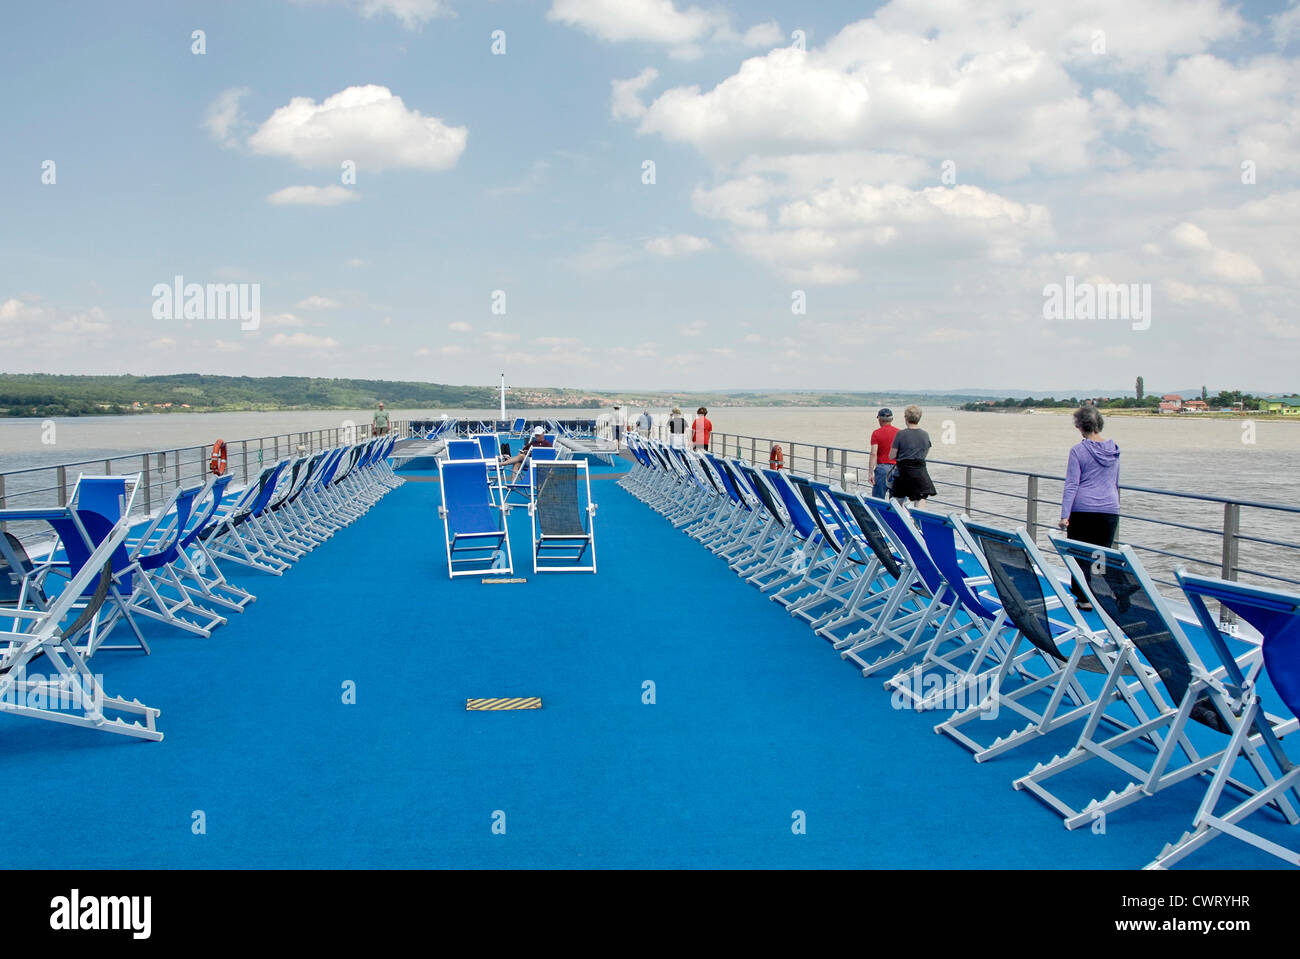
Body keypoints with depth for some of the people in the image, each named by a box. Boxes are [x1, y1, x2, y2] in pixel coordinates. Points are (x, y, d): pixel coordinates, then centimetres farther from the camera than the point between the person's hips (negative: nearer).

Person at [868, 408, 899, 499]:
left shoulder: (876, 433, -4)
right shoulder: (899, 432, 5)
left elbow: (873, 454, -10)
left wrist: (871, 472, -9)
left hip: (882, 467, -3)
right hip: (896, 468, 3)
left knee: (878, 499, 2)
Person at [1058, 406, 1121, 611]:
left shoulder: (1078, 450, -8)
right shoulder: (1114, 449, 7)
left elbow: (1072, 485, -11)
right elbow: (1116, 483, 18)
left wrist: (1065, 515, -11)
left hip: (1083, 510, -4)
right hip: (1110, 510, 4)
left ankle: (1084, 598, 6)